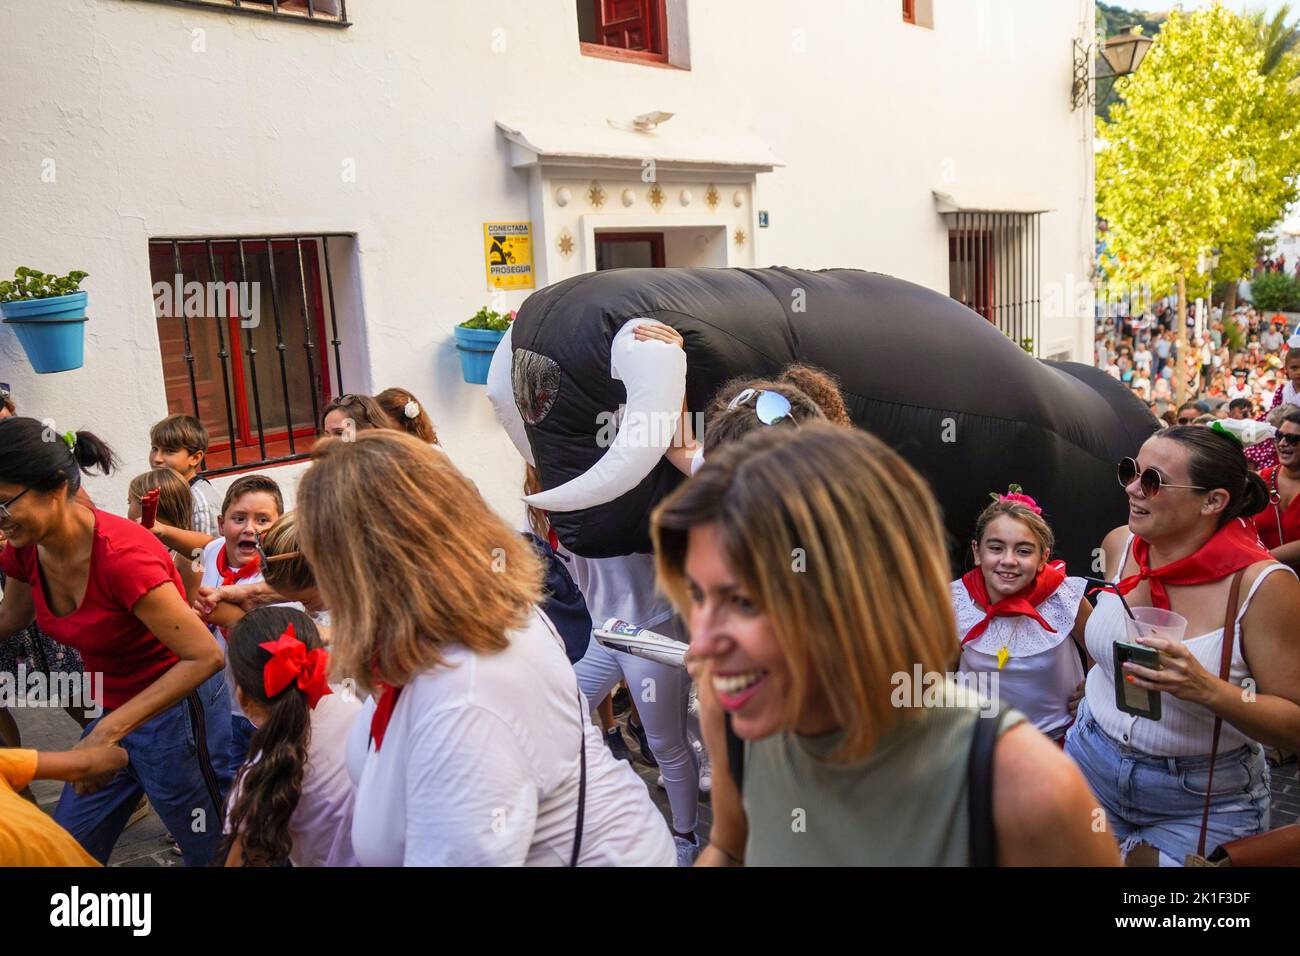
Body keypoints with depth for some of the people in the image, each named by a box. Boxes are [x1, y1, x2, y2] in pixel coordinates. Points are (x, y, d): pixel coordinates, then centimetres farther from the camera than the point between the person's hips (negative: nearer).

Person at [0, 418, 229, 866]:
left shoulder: (121, 554, -30)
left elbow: (205, 656, -29)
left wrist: (111, 729, -30)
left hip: (175, 713, -7)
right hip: (112, 712, 8)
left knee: (215, 850, 12)